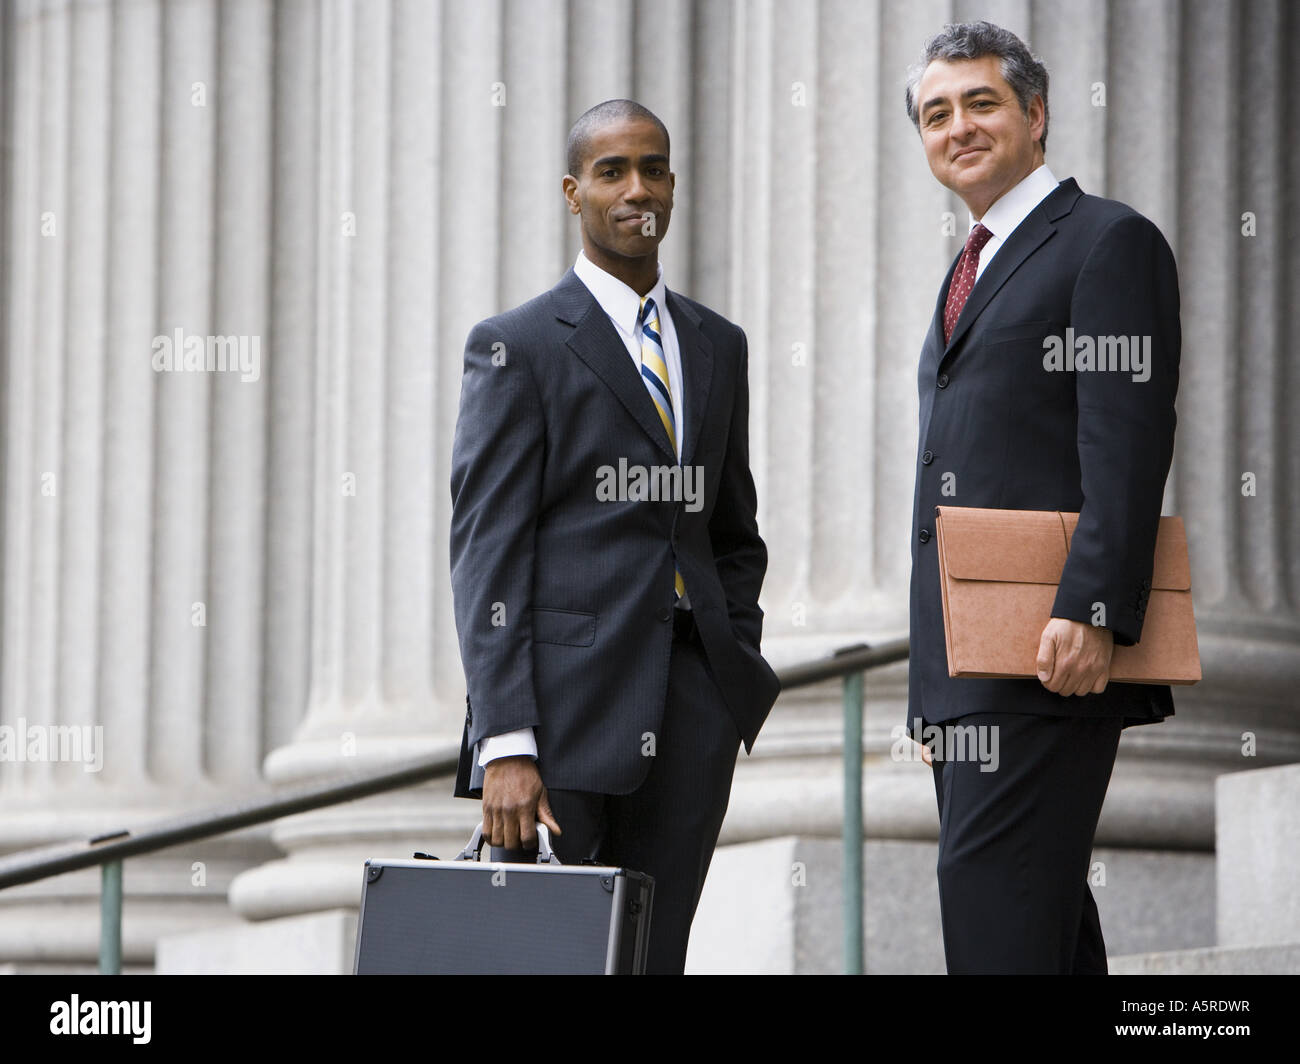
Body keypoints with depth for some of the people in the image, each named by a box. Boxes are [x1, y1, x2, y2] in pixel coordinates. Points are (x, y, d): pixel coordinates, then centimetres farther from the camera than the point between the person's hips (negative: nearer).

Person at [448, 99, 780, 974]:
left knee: (655, 954, 1)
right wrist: (504, 744, -15)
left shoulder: (718, 346, 18)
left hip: (691, 705, 5)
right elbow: (487, 551, -6)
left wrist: (741, 671, 8)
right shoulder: (516, 346, 0)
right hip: (565, 697, -4)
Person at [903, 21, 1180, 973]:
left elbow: (1127, 449, -15)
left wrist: (1091, 612, -24)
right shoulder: (975, 269, 24)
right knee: (1042, 911, 9)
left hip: (1052, 650, -9)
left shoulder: (1109, 242, -4)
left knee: (992, 888, -18)